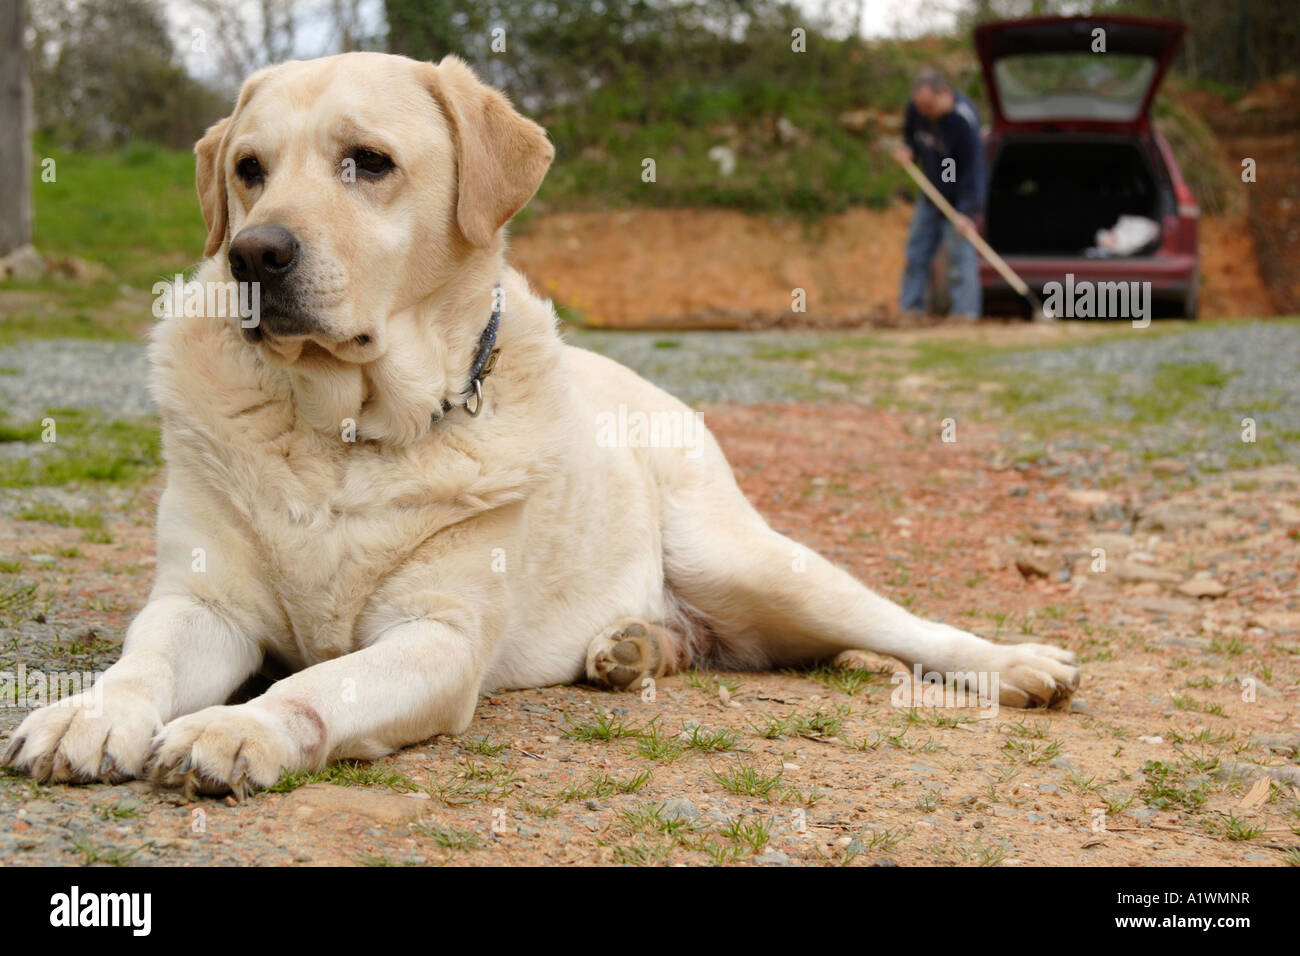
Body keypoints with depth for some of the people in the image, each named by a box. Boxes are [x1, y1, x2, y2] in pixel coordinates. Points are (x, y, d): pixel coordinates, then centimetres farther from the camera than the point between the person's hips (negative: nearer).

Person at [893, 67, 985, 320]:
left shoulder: (964, 120, -28)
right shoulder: (915, 106, -7)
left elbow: (972, 168, -27)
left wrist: (967, 211, -31)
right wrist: (906, 148, -9)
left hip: (958, 200, -7)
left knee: (960, 256, -11)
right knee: (916, 254, 9)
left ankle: (965, 315, -9)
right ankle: (909, 311, 17)